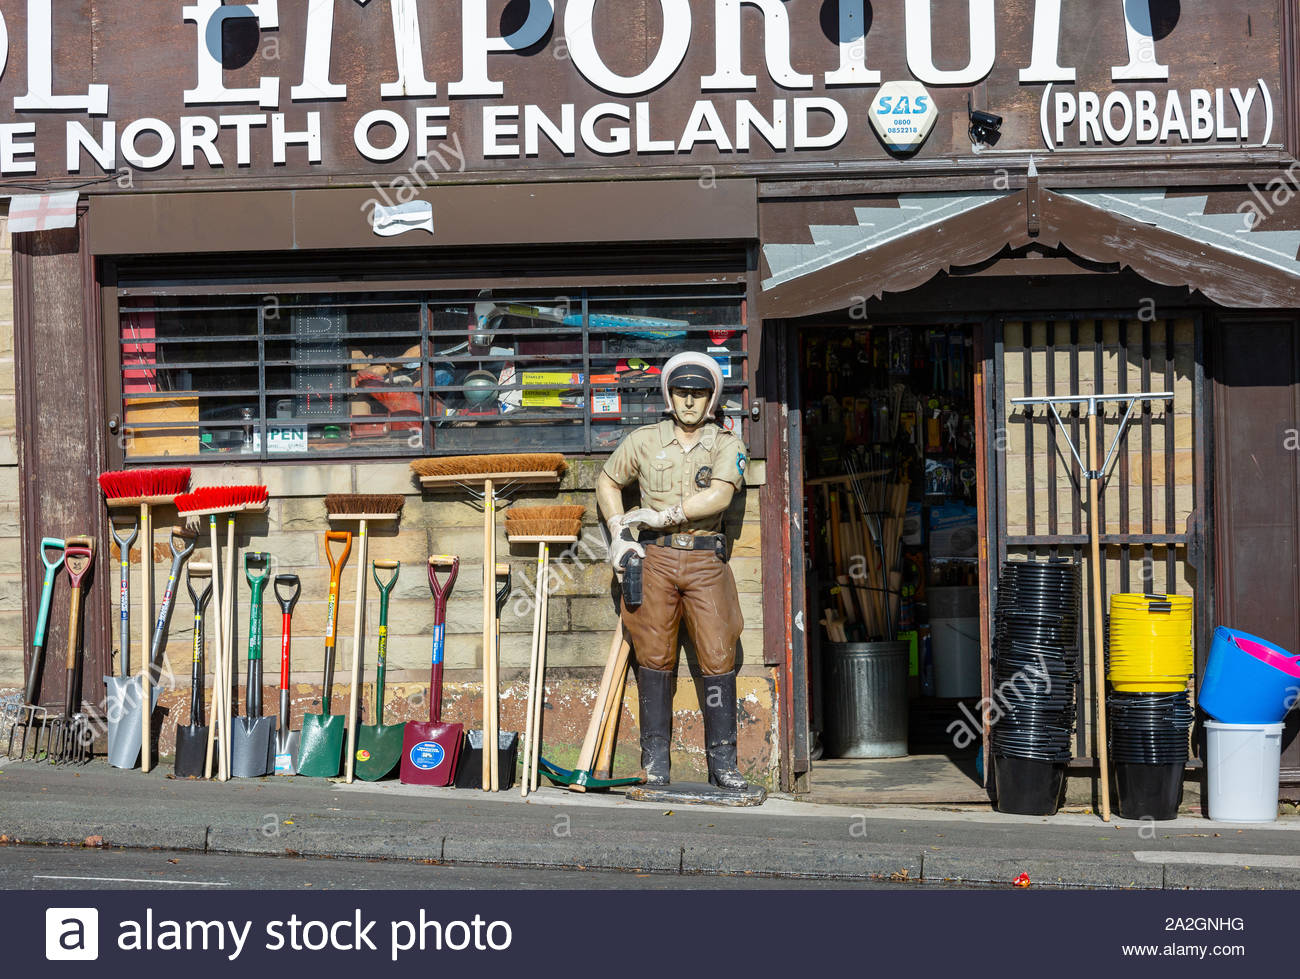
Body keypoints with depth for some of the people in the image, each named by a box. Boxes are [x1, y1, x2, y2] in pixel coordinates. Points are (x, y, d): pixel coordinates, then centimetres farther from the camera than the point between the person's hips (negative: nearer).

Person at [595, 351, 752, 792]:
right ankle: (655, 764, 8)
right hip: (655, 557, 1)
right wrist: (618, 533, 9)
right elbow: (608, 482, 21)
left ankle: (723, 764, 2)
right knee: (654, 658, 1)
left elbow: (719, 495, -11)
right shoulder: (644, 440, 9)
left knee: (719, 659, -4)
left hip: (705, 560, -1)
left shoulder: (726, 446, 5)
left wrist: (664, 515, -16)